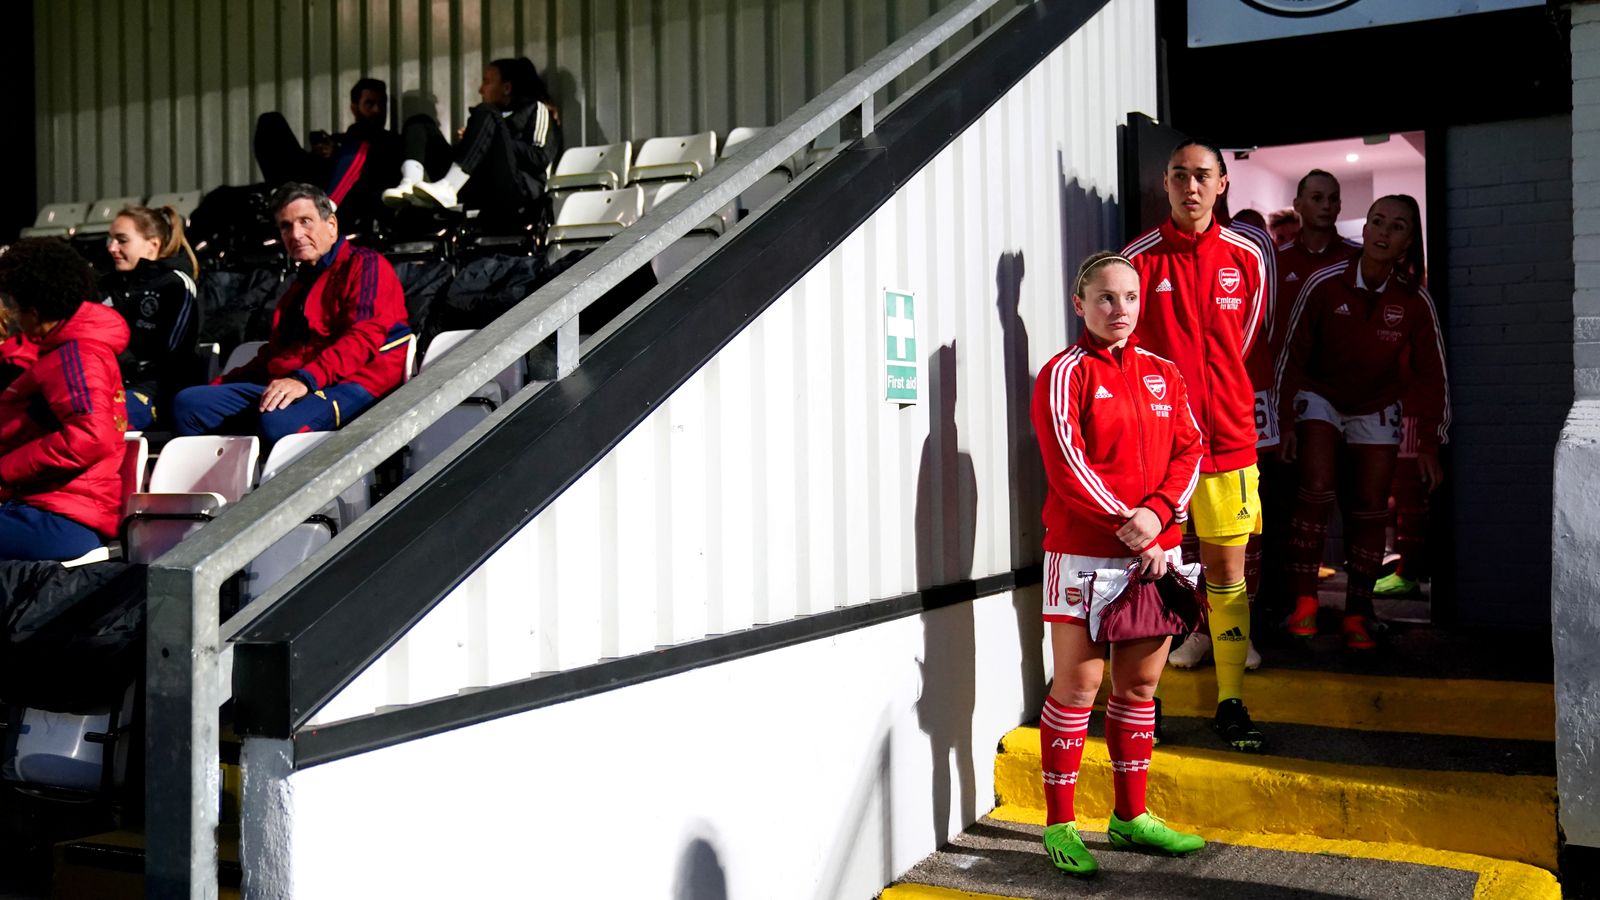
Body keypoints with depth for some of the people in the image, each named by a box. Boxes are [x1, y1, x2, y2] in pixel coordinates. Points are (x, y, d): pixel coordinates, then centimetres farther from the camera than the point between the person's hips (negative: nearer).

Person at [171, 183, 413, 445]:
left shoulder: (365, 265, 3)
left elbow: (364, 337, -14)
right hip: (284, 387, 9)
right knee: (188, 404, -5)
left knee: (278, 421, -38)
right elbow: (273, 354, 34)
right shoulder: (300, 284, 30)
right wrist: (217, 386, 20)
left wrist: (304, 379, -26)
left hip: (350, 384, -9)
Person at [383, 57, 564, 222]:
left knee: (485, 115, -23)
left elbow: (540, 157, 0)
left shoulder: (536, 109, 17)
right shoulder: (494, 115, 35)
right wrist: (471, 141, 6)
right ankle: (409, 185, -27)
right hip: (476, 190, 6)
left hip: (516, 192, -6)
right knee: (421, 124, 5)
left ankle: (446, 188, -41)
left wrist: (498, 142, -1)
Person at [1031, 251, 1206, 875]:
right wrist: (1127, 531, -16)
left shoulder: (1163, 375, 13)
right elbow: (1068, 467, -13)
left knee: (1140, 687, 12)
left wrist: (1155, 513, -11)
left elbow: (1188, 451, 6)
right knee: (1077, 688, -1)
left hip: (1157, 552, 6)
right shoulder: (1064, 374, -4)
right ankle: (1060, 826, 9)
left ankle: (1131, 817, 24)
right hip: (1084, 553, -5)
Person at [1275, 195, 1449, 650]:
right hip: (1320, 398, -2)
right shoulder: (1324, 284, -20)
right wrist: (1286, 422, -10)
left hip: (1376, 410, 2)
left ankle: (1357, 614, 11)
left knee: (1371, 507, 2)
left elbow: (1431, 376, -7)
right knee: (1317, 488, -20)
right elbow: (1292, 353, -11)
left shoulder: (1415, 301, -15)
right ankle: (1304, 602, -13)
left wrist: (1429, 446, -7)